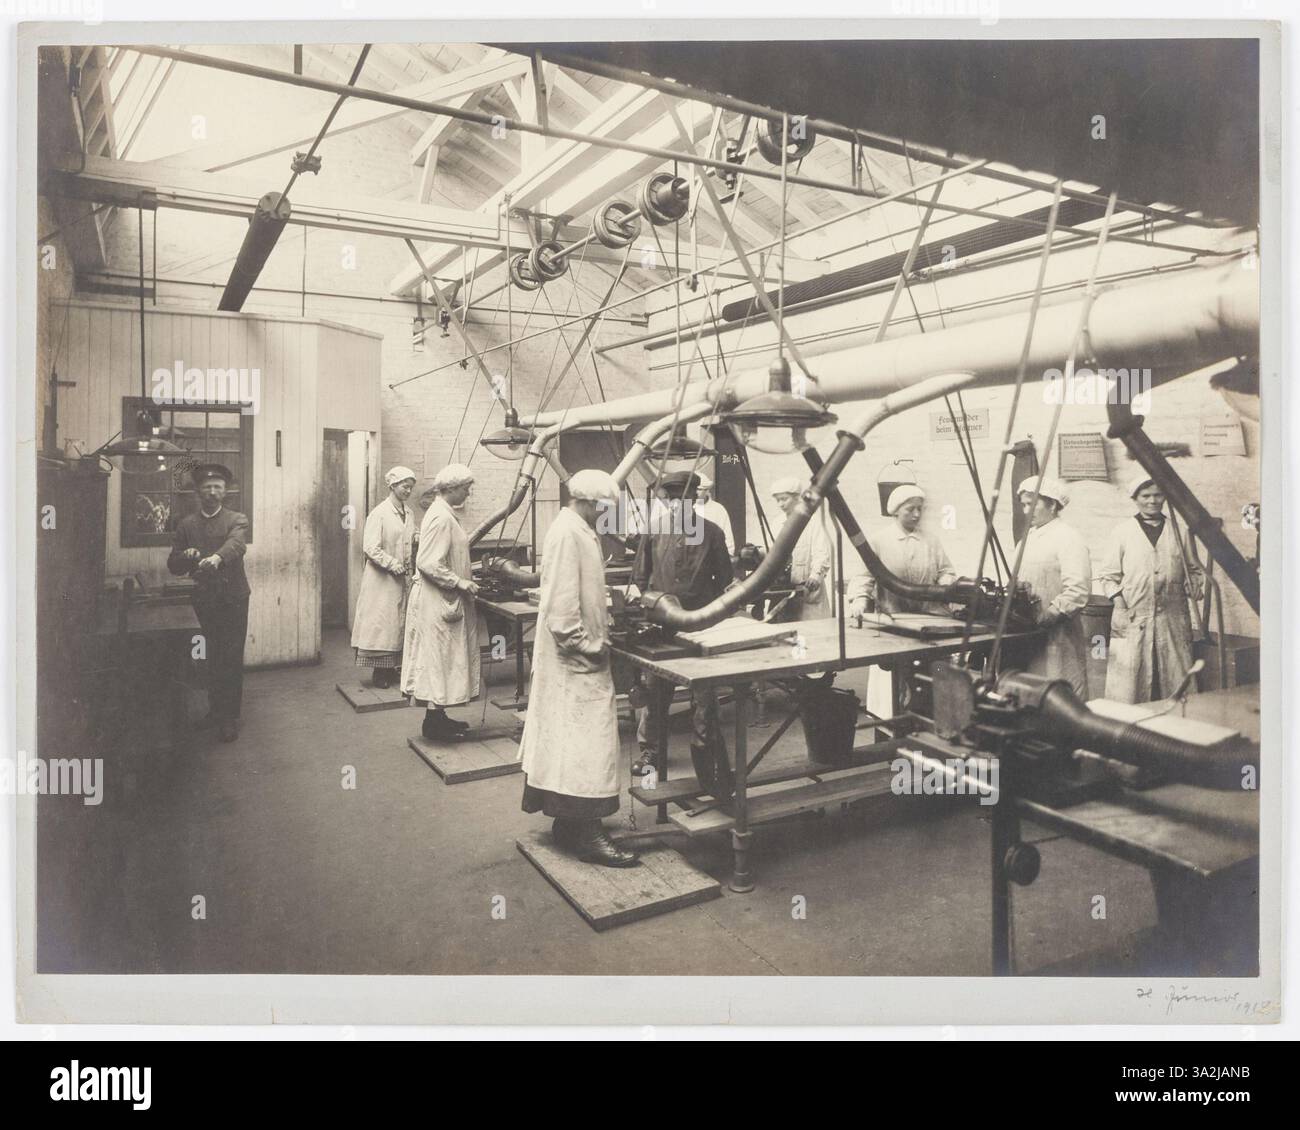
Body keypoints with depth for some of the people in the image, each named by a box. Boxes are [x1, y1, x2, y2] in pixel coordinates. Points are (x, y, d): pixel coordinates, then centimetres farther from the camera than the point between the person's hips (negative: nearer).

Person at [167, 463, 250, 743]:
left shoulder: (237, 520, 0)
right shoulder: (186, 524, 11)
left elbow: (236, 544, -23)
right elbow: (173, 567, 10)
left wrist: (217, 557, -44)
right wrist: (185, 557, -14)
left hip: (233, 597, -3)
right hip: (203, 600, 3)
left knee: (232, 659, -3)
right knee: (212, 657, 11)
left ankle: (230, 718, 3)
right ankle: (215, 709, 25)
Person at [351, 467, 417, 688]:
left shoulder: (409, 514, 10)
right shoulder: (379, 514, -10)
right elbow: (370, 548, -15)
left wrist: (412, 566, 2)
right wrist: (394, 565, -18)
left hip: (403, 579, 7)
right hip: (382, 579, -7)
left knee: (399, 624, 9)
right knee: (381, 624, -2)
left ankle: (394, 668, 17)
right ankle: (380, 672, 5)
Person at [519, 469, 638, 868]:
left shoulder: (580, 531, 13)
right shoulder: (567, 533, -18)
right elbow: (563, 604, -23)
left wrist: (599, 636, 12)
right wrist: (590, 647, -18)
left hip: (578, 656, 10)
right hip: (576, 659, -10)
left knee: (569, 738, 14)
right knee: (586, 741, -4)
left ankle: (569, 822, 24)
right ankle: (584, 833, 4)